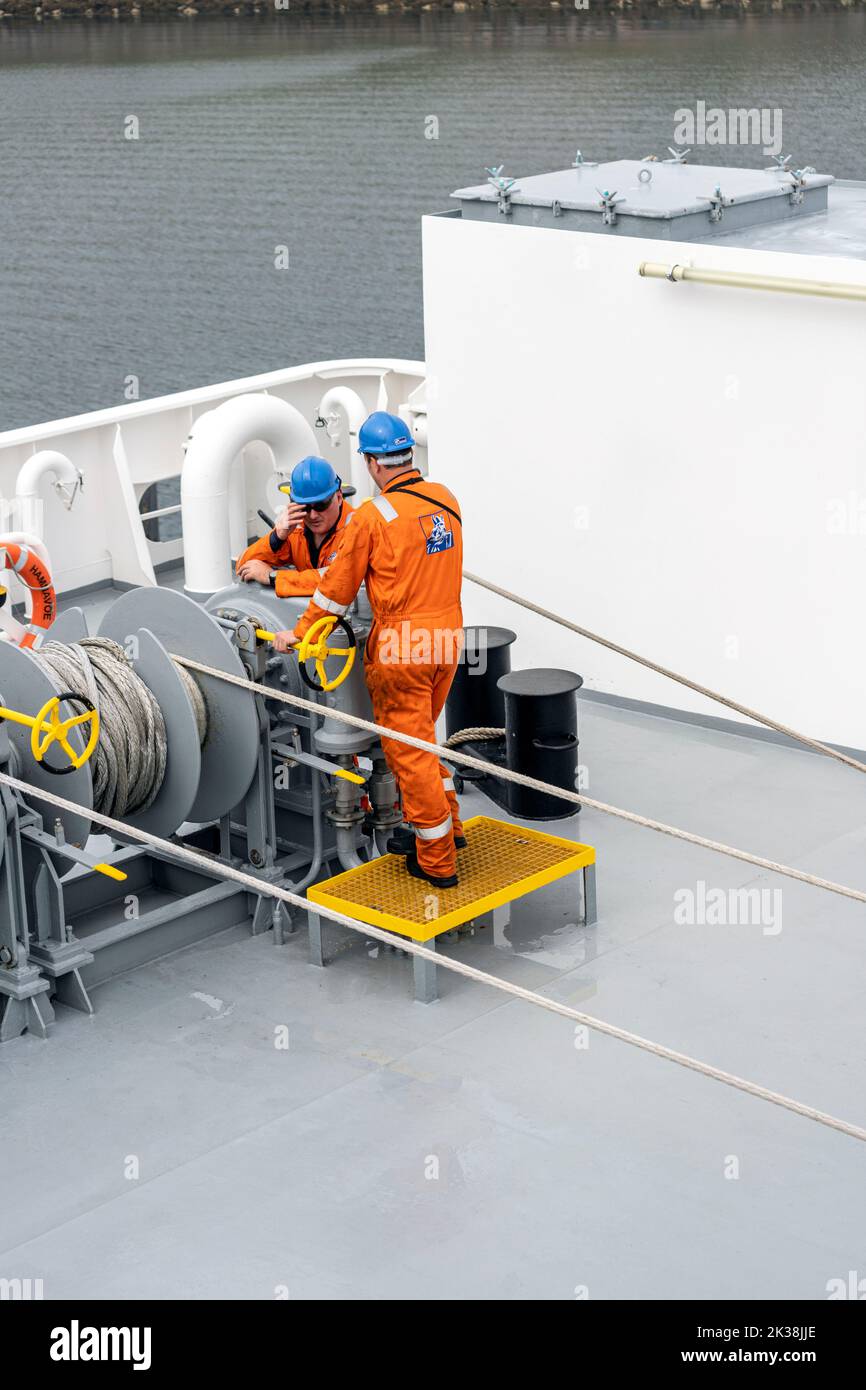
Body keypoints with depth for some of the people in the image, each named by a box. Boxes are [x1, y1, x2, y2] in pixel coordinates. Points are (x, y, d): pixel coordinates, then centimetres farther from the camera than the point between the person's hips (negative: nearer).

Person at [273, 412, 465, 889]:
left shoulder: (372, 516, -14)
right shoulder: (445, 499, 4)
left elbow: (337, 588, -6)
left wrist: (299, 634, 7)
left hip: (401, 648, -6)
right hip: (447, 640, 6)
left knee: (408, 751, 5)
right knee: (422, 736, 25)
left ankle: (437, 861, 11)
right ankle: (449, 826, 30)